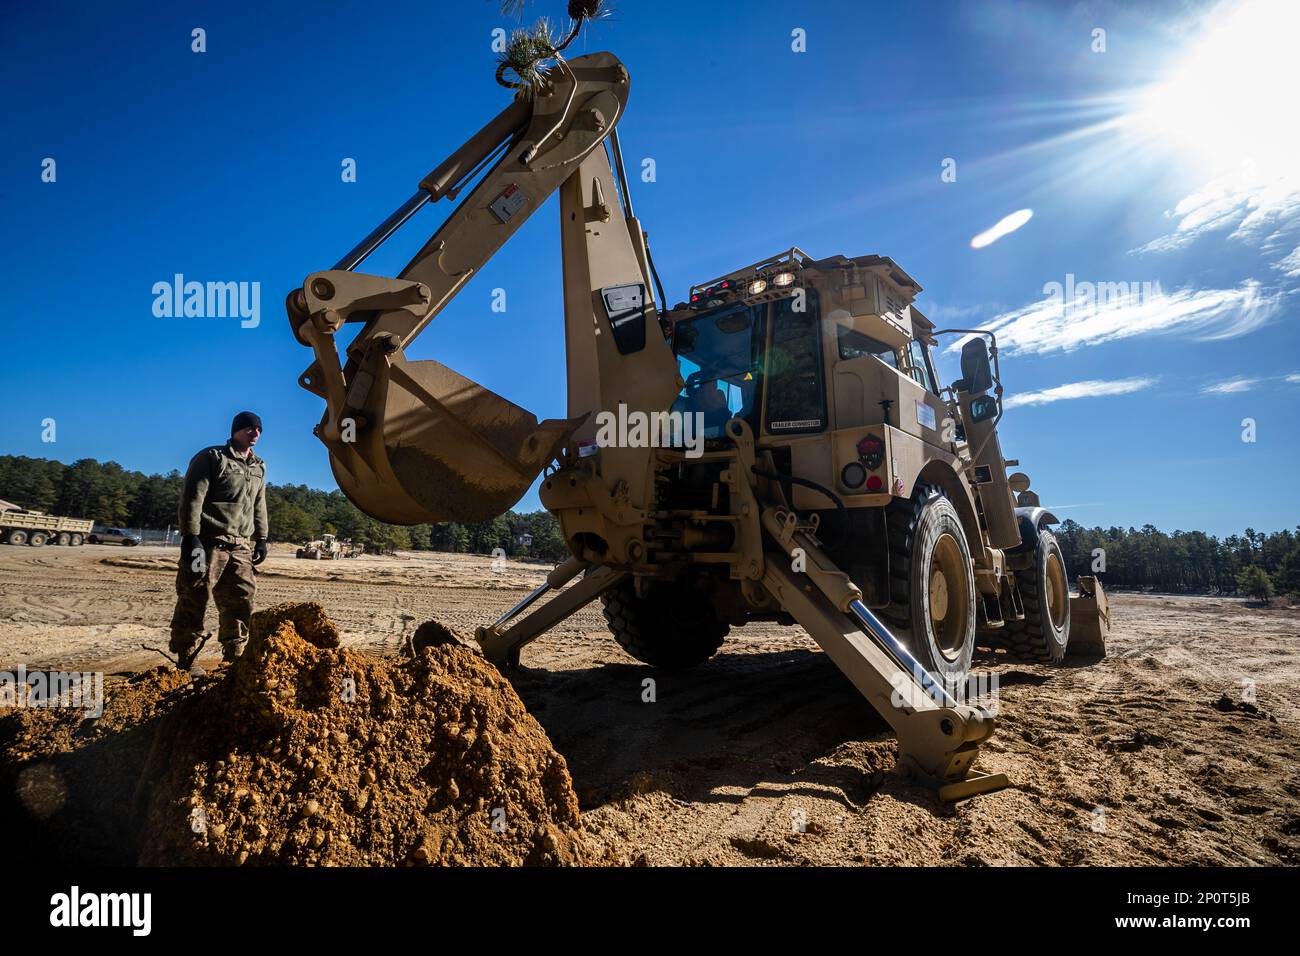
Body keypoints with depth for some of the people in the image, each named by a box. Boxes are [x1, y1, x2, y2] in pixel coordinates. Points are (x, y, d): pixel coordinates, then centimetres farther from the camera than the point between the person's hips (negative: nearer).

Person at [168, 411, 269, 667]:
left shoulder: (258, 467, 19)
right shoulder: (211, 458, -2)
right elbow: (192, 499, -9)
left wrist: (261, 538, 16)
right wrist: (191, 537, -17)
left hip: (241, 547, 6)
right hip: (209, 542, -6)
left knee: (241, 603, 3)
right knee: (194, 602, -2)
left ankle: (233, 658, 11)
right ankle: (186, 660, 4)